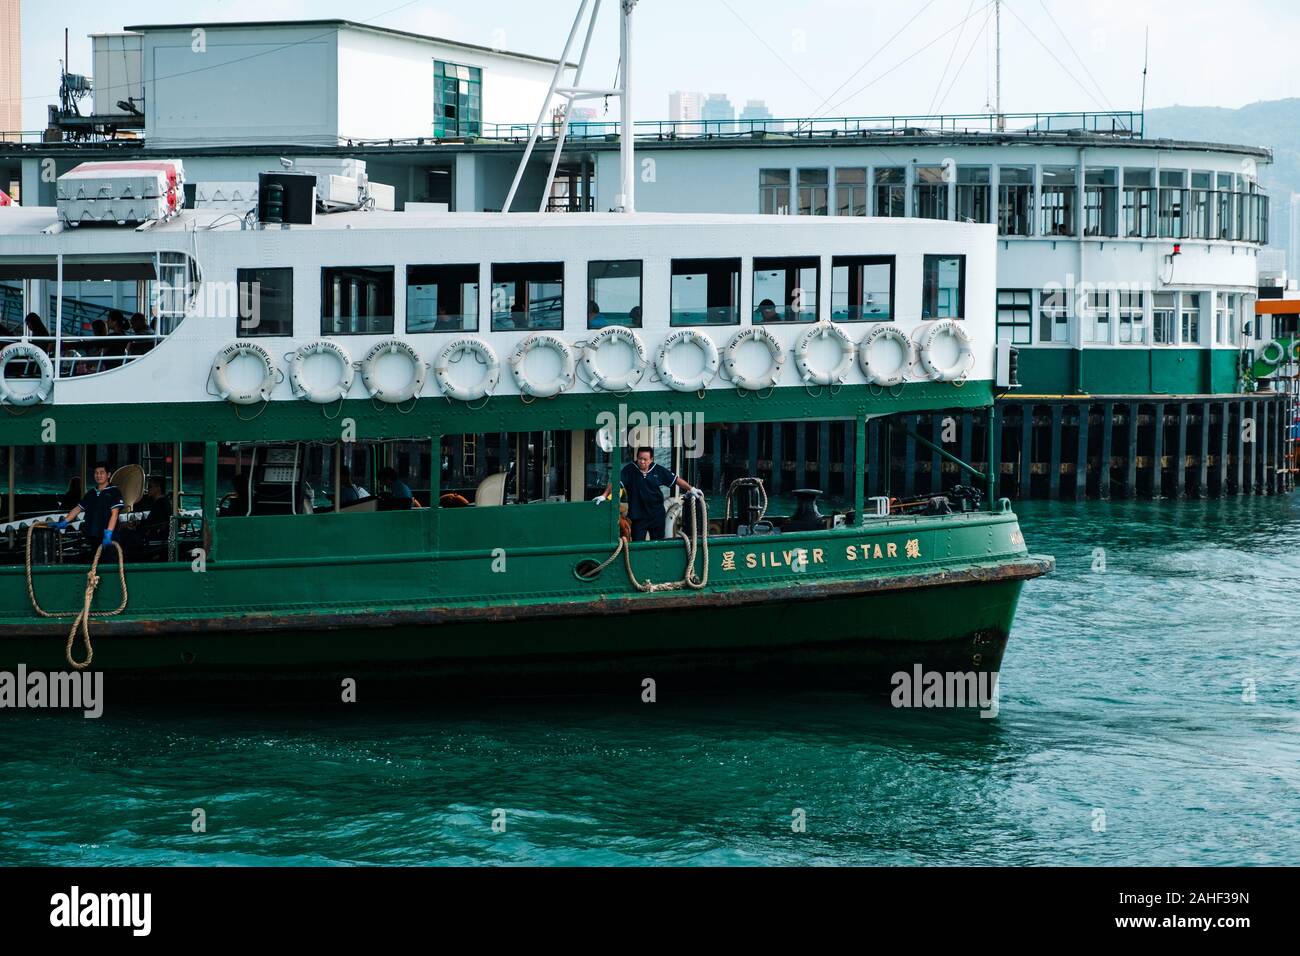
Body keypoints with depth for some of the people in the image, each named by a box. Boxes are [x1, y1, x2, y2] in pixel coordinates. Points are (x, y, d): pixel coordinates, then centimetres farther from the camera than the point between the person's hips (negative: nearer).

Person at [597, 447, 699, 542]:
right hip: (638, 516, -3)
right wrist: (604, 496, -26)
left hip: (657, 515, 3)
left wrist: (690, 489, 4)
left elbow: (676, 479, 8)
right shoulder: (629, 470, -7)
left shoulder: (658, 470, 1)